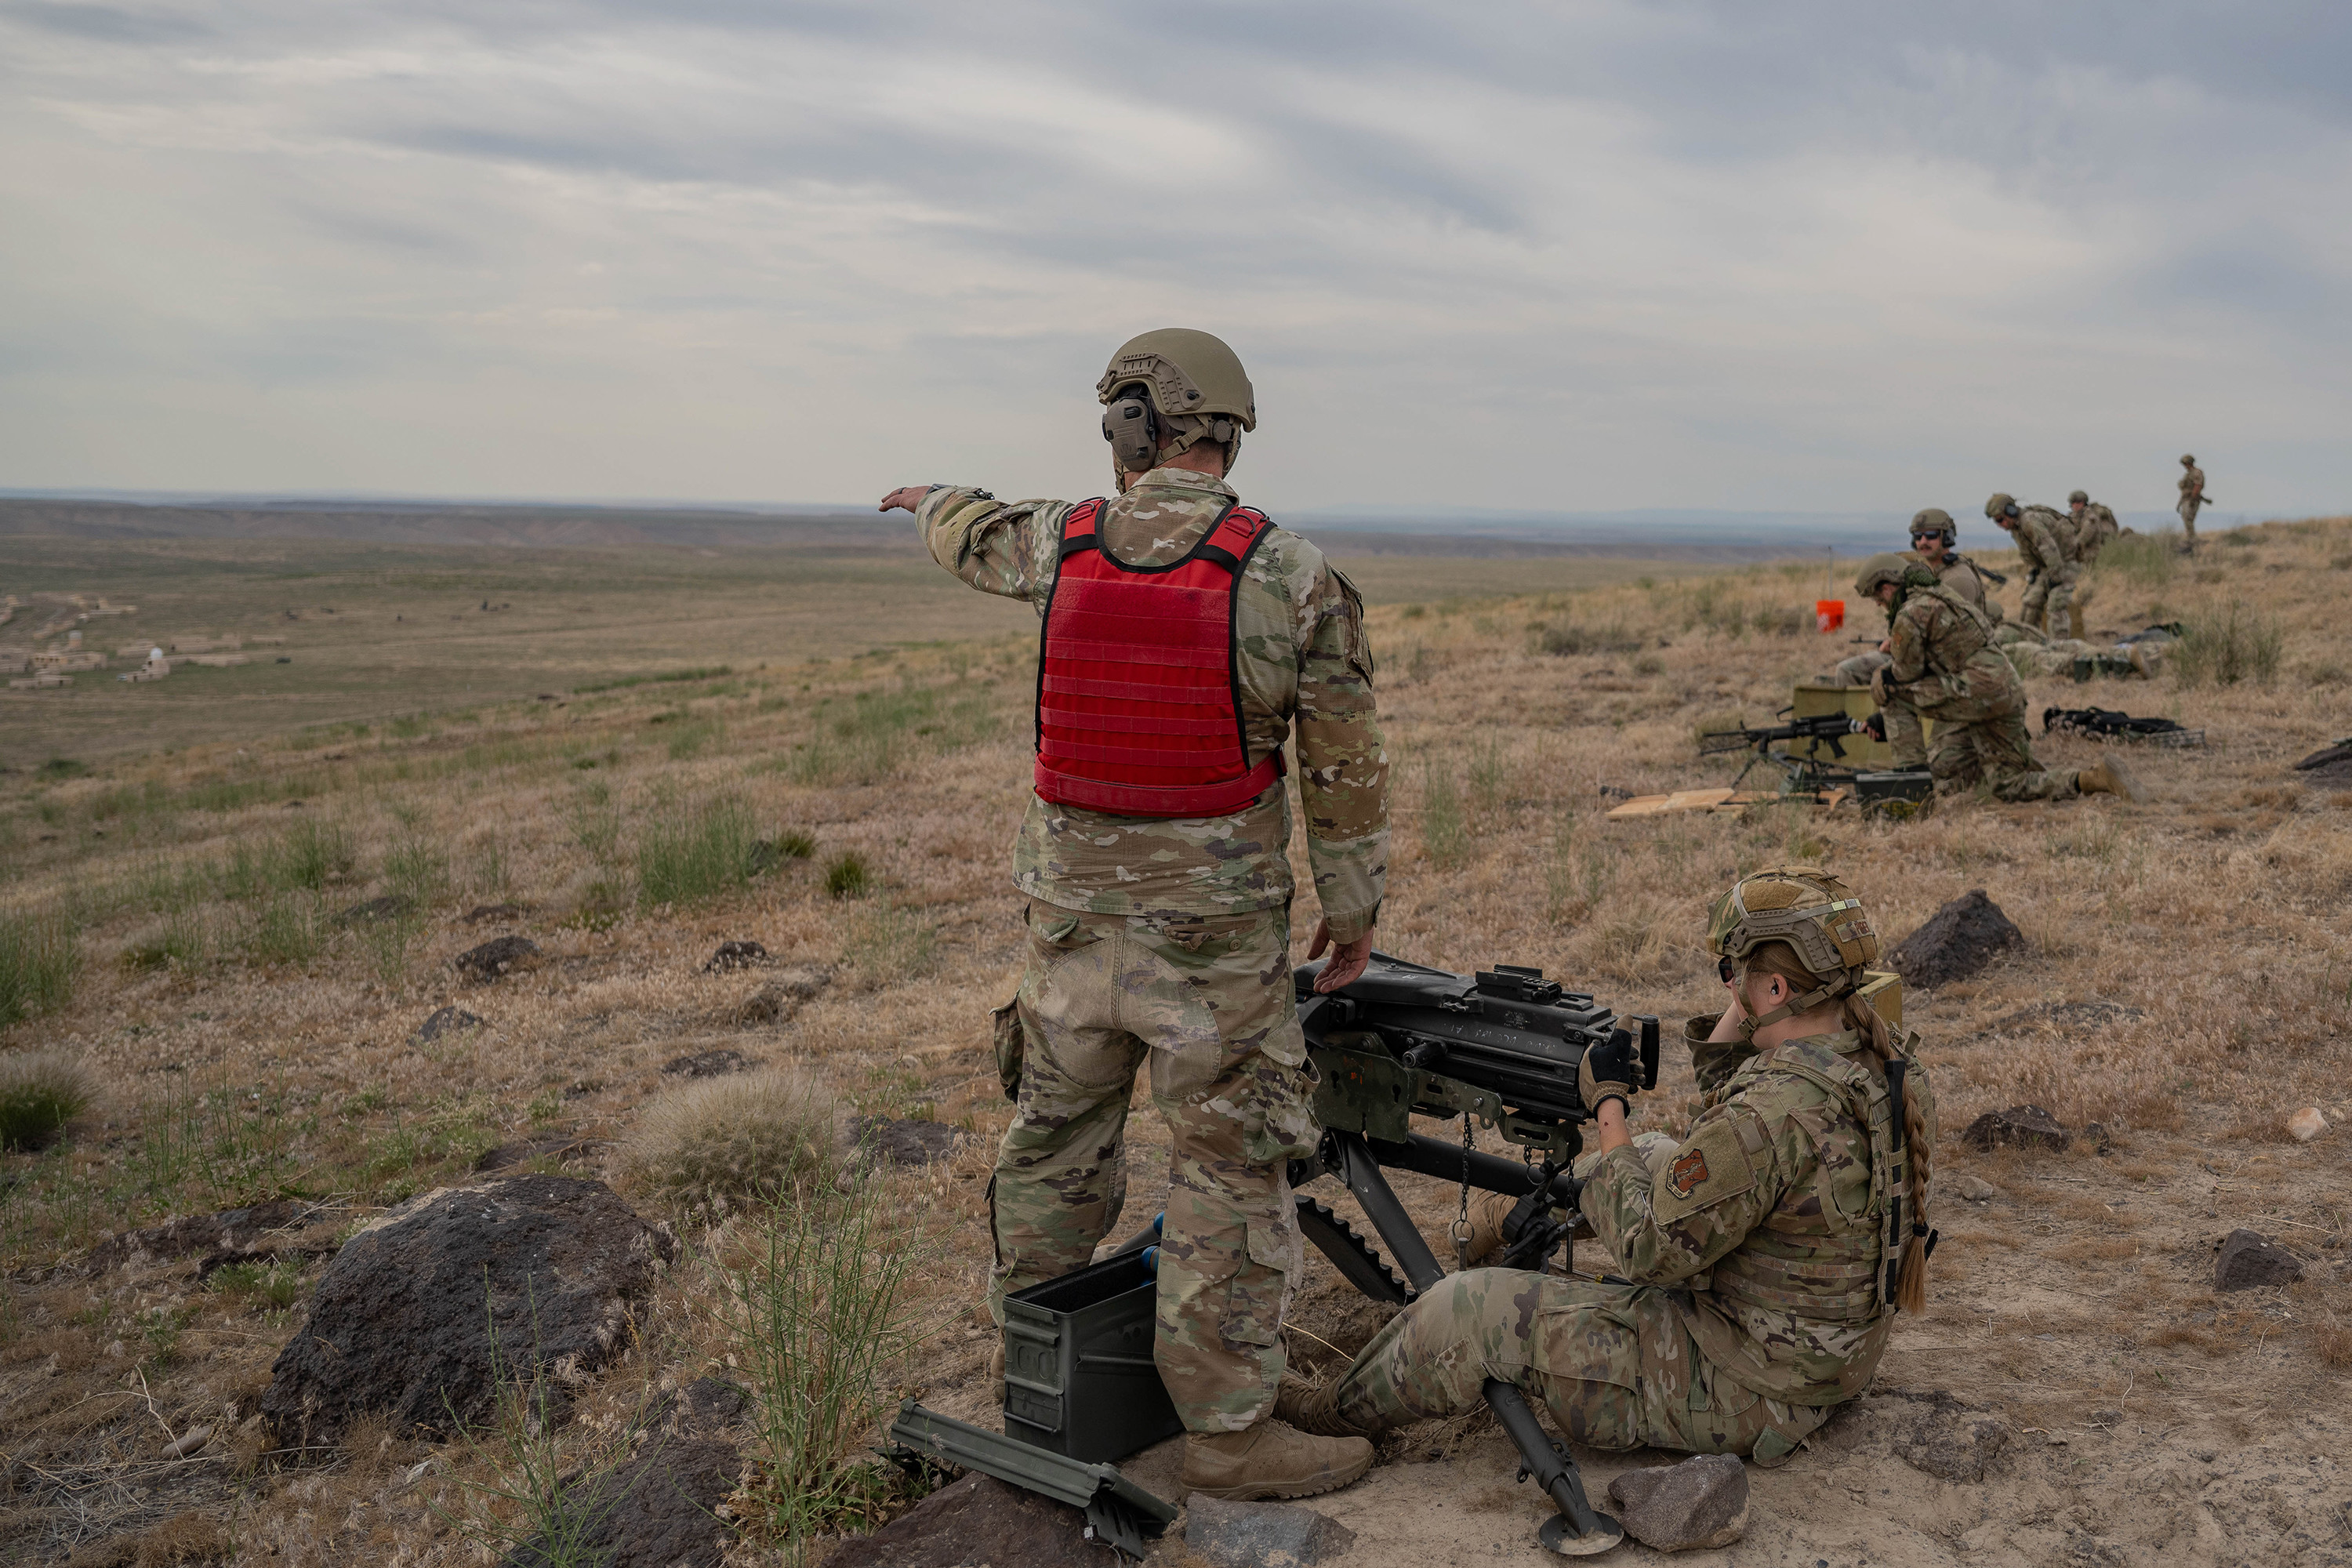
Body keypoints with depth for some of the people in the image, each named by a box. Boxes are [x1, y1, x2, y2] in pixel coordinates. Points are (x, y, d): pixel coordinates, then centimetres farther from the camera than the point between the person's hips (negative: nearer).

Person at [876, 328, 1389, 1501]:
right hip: (1214, 931, -4)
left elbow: (970, 535, 22)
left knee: (1056, 1131, 21)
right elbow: (1346, 767, -6)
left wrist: (928, 500, 46)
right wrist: (1354, 903, 7)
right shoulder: (1296, 578, -12)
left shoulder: (1058, 545, -2)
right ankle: (1228, 1427, 14)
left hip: (1072, 912, 4)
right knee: (1230, 1171, 6)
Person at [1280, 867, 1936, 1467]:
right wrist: (1739, 1011, -3)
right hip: (1829, 1360, 9)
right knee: (1659, 1158, 25)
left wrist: (1609, 1105, -13)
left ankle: (1329, 1413, 21)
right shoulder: (1886, 1055, -3)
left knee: (1466, 1310, -4)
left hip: (1738, 1391, -9)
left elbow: (1651, 1249, -24)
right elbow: (1727, 1138, 12)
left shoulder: (1782, 1108, -33)